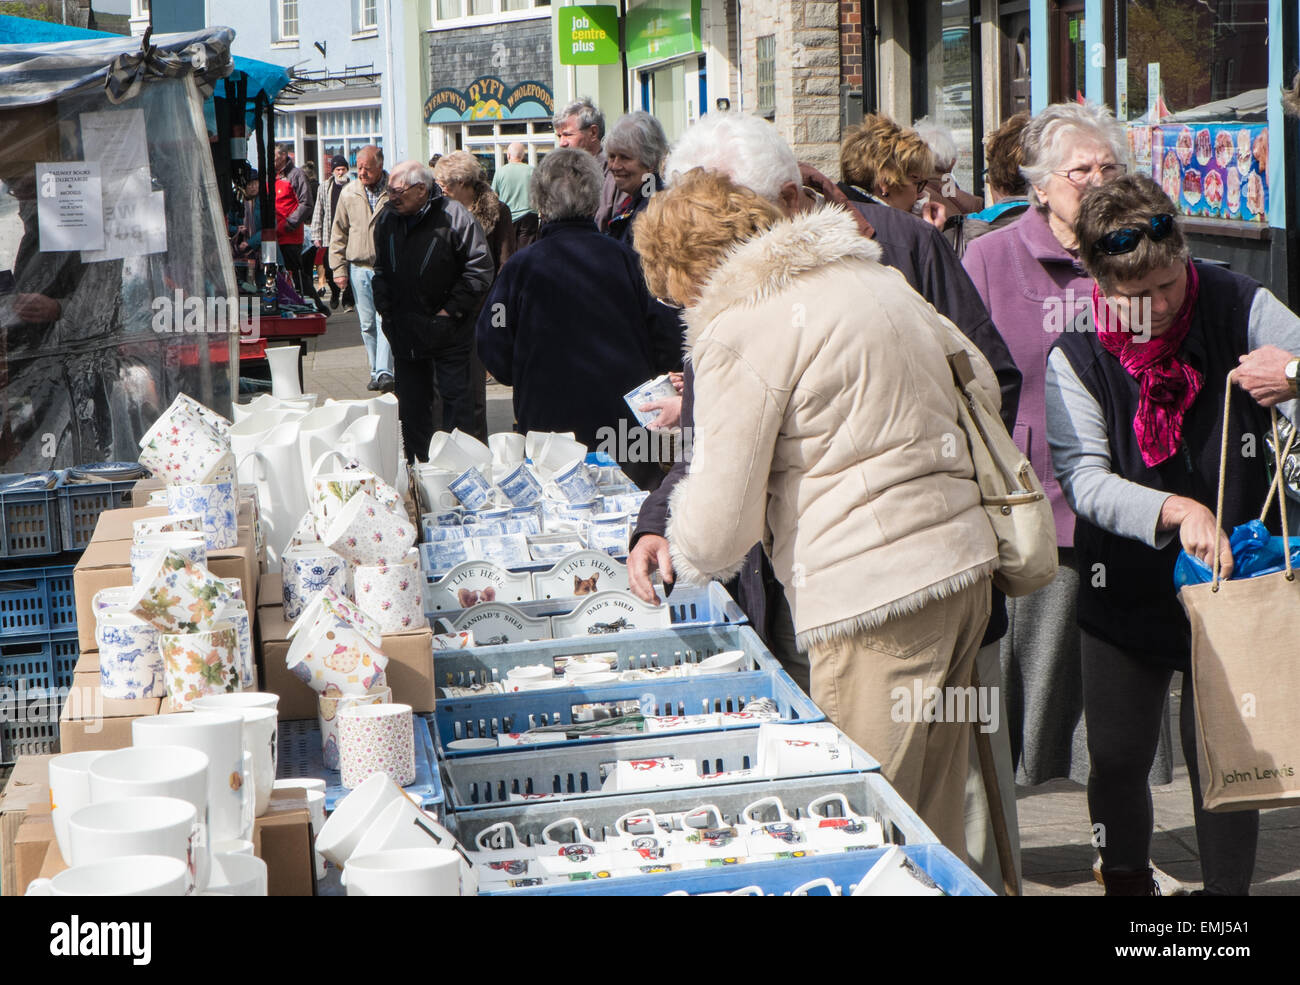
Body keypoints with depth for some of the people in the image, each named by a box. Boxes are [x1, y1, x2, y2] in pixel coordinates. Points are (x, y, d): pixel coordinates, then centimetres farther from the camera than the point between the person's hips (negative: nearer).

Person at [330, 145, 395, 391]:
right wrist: (339, 268, 7)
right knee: (368, 324, 7)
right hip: (359, 267, 4)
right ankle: (376, 371, 16)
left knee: (384, 320, -13)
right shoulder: (348, 193, 8)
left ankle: (384, 372, -17)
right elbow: (339, 234, 13)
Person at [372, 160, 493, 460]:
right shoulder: (387, 219, 6)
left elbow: (479, 269, -12)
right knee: (412, 403, 11)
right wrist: (385, 306, 6)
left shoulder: (454, 216, -13)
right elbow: (381, 270, 19)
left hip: (447, 332, -5)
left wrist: (452, 309, -13)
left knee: (455, 398, -1)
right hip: (404, 330, 5)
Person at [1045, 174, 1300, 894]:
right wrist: (1176, 510, -32)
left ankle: (1228, 890, 23)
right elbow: (1082, 479, -16)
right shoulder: (1076, 356, -8)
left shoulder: (1238, 306, -7)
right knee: (1118, 760, 8)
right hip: (1128, 587, 1)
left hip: (1235, 574, 0)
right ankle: (1127, 882, 35)